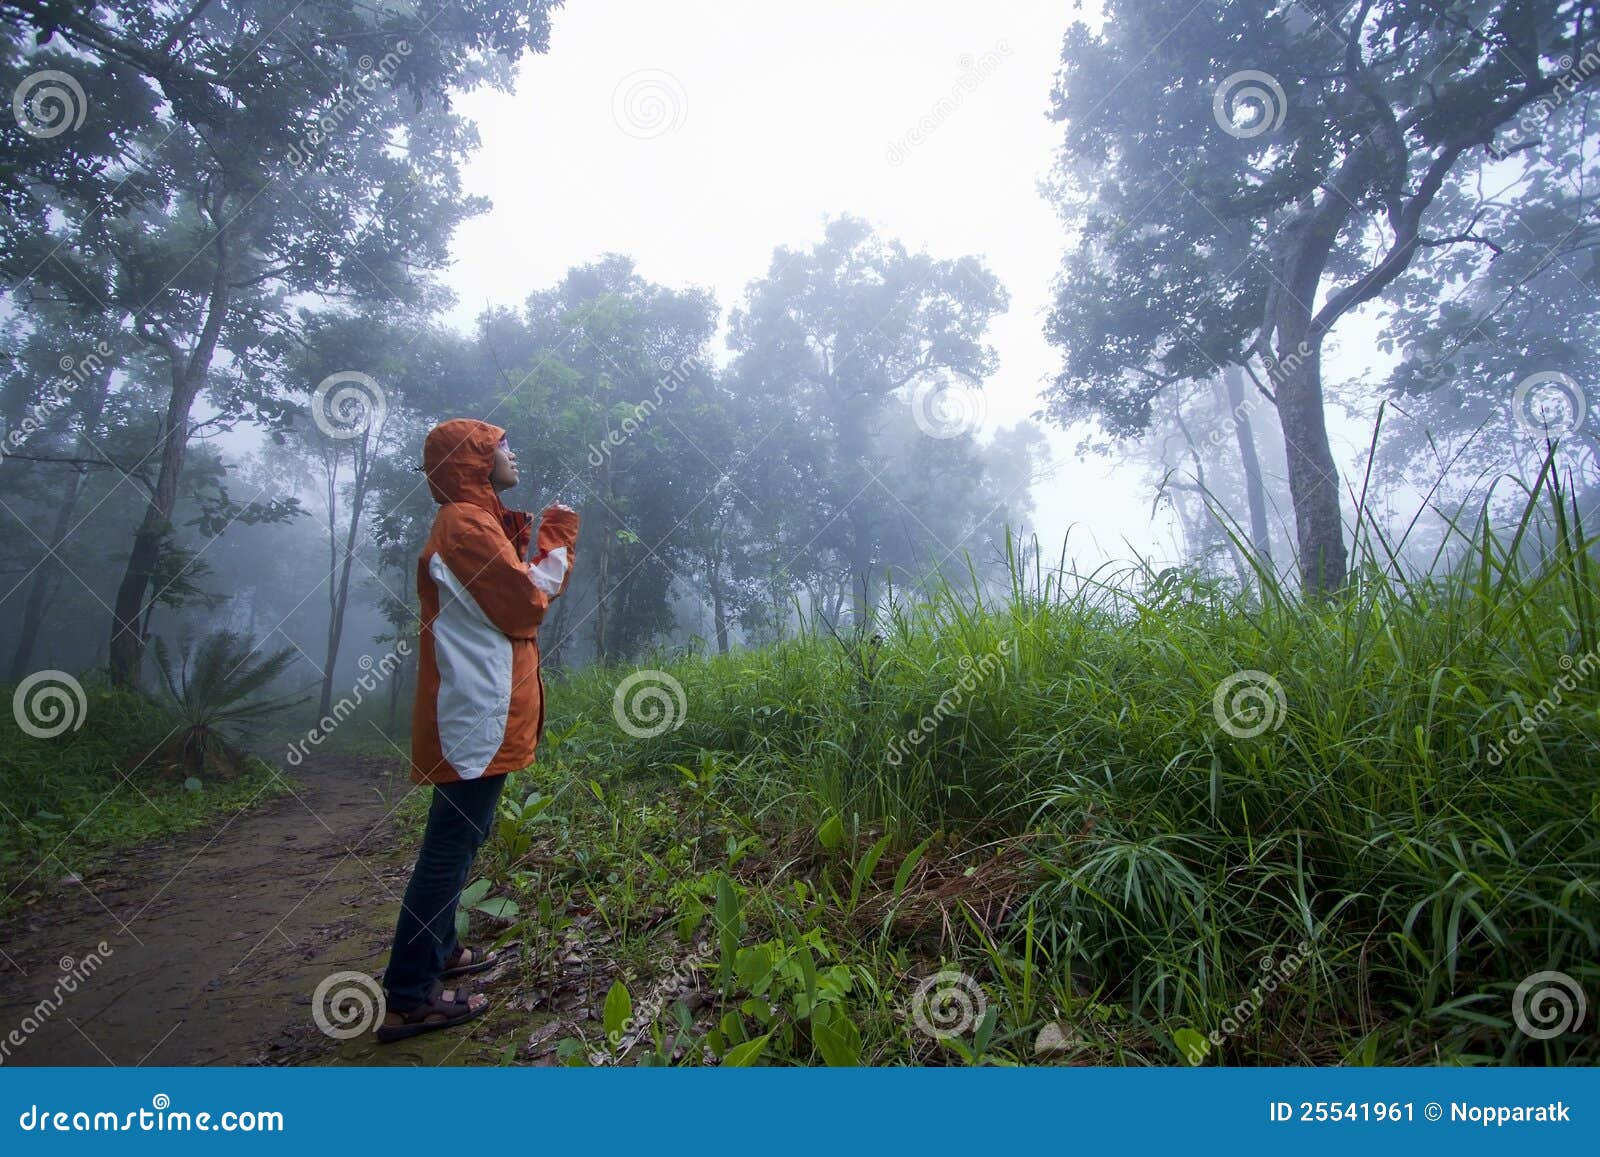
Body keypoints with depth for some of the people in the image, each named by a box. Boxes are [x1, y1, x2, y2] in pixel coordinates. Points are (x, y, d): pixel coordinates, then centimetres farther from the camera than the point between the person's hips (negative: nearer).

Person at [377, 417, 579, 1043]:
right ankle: (409, 997, 3)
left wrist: (545, 546, 8)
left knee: (454, 839, 19)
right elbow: (525, 605, -15)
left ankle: (439, 952, 33)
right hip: (479, 715, -11)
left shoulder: (474, 521, 19)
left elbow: (516, 596, 17)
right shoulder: (467, 524, -14)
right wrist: (556, 544, -3)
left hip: (474, 713, 11)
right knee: (451, 846, -5)